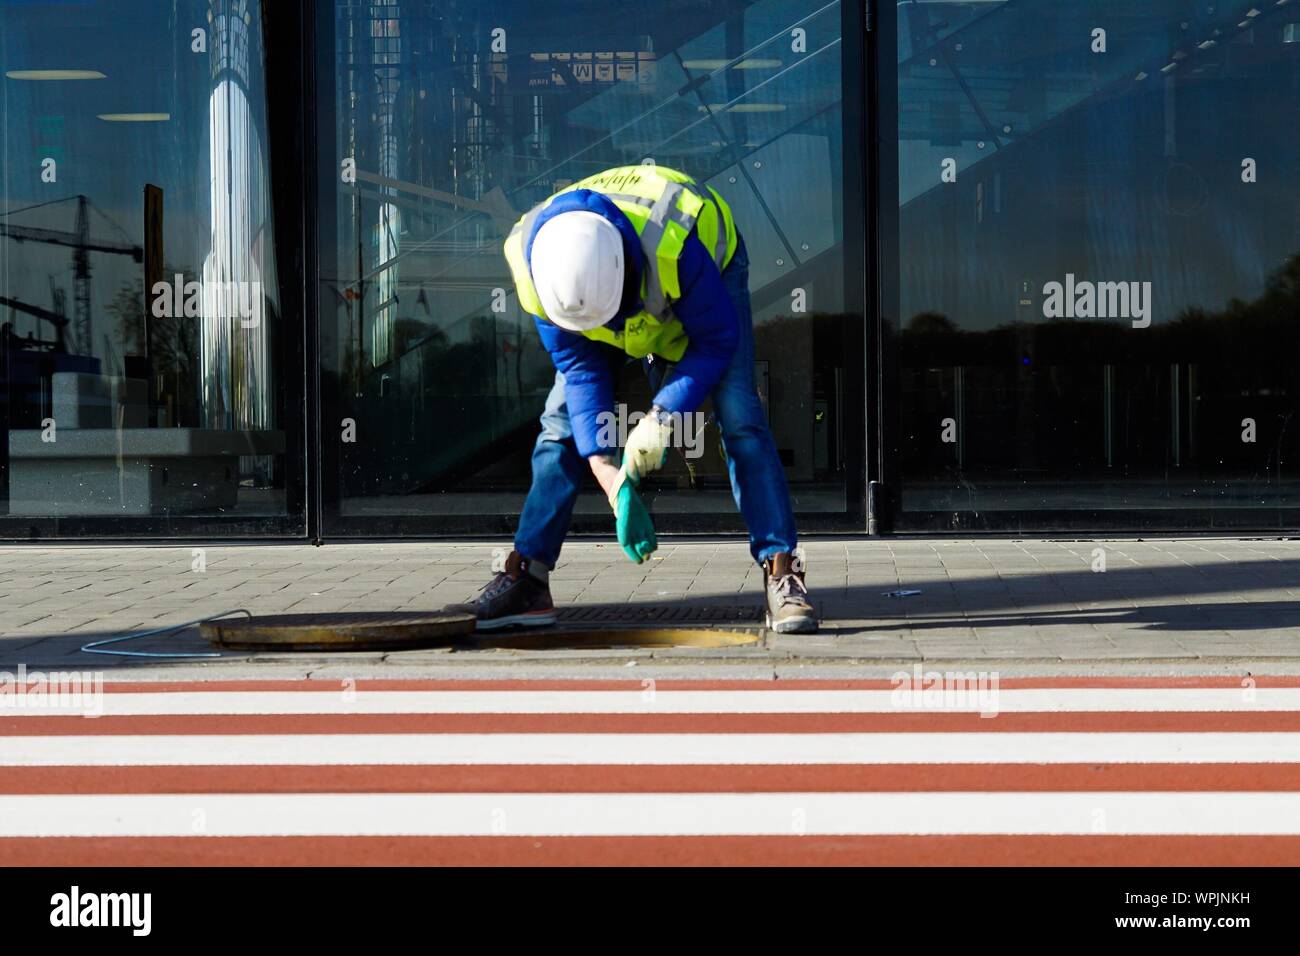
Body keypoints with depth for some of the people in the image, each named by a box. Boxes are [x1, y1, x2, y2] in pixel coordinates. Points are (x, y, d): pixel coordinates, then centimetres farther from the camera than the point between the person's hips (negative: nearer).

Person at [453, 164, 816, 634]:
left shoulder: (676, 244, -46)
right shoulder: (531, 262, -34)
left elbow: (716, 340, -28)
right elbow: (579, 367, -24)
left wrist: (660, 419, -38)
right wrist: (612, 481, -30)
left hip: (713, 268, -3)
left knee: (737, 414, -21)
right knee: (562, 421, -6)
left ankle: (781, 574, -21)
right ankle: (525, 580, -2)